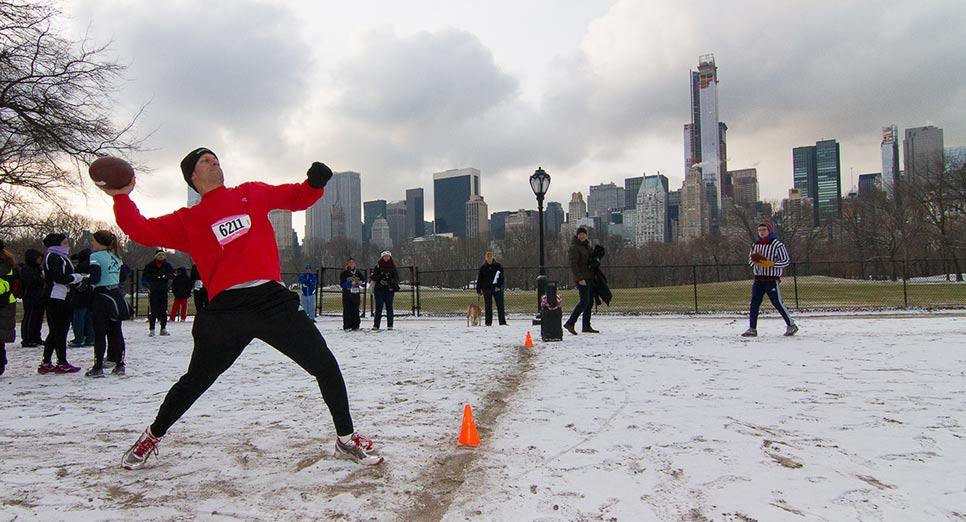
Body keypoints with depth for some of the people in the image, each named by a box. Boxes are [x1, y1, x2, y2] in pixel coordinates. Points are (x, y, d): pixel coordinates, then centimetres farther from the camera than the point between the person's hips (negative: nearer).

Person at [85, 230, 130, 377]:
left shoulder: (96, 256, -8)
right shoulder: (115, 258, 12)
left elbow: (95, 279, -16)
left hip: (102, 296, -6)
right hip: (116, 295, 6)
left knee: (100, 333, -1)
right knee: (116, 332, 10)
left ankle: (98, 367, 1)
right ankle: (120, 365, 12)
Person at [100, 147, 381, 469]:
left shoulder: (252, 194, 16)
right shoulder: (187, 220, 11)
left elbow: (297, 198, 19)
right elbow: (144, 231, 4)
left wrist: (315, 182, -1)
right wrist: (122, 198, -8)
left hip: (274, 299, 2)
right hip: (226, 309, -1)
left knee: (326, 366, -1)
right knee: (195, 382, 8)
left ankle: (346, 439, 15)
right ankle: (151, 438, 36)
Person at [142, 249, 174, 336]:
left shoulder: (167, 265, 7)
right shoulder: (150, 266, 0)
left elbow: (173, 275, 5)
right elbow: (144, 276, -6)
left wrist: (166, 275, -16)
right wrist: (155, 276, -20)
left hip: (164, 291, 3)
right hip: (153, 291, -2)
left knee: (164, 310, 5)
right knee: (152, 311, -5)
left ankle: (163, 329, 12)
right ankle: (151, 330, -1)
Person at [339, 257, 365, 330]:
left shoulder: (358, 272, 12)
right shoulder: (344, 273, 1)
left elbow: (364, 281, 14)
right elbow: (341, 283, -7)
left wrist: (361, 282, -9)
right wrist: (351, 283, -18)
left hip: (356, 294, 3)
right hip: (347, 295, -3)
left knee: (356, 310, 3)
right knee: (347, 311, -5)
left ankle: (355, 326, 9)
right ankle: (347, 326, -2)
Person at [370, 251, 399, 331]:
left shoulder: (393, 267, 8)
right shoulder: (378, 266, 5)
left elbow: (397, 278, 9)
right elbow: (372, 277, 4)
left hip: (389, 290, 1)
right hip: (379, 289, -1)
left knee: (389, 307, 3)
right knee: (378, 307, 0)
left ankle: (390, 325, 6)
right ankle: (376, 325, 2)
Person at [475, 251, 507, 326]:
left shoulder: (498, 266, 3)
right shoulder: (483, 268, 5)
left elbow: (501, 277, 1)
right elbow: (479, 280, 6)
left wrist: (499, 286, -12)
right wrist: (478, 291, 2)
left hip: (497, 289, 0)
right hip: (487, 289, 0)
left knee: (500, 306, -1)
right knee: (488, 307, 3)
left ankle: (502, 322, 3)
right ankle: (488, 323, 8)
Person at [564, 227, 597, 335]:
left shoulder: (587, 245, 16)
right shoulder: (574, 247, -11)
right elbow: (573, 265, -18)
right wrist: (579, 278, -23)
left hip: (589, 277, 9)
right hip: (581, 278, -9)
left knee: (590, 302, 8)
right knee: (584, 301, -16)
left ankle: (586, 326, 14)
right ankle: (570, 323, -13)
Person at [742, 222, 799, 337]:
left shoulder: (778, 245, -8)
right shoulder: (755, 245, 10)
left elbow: (786, 261, -8)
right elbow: (750, 259, 21)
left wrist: (770, 264, -20)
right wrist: (755, 263, -2)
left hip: (772, 280, -6)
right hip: (758, 279, 6)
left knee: (778, 303, -2)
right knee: (754, 304, 2)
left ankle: (791, 326, 13)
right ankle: (752, 329, 8)